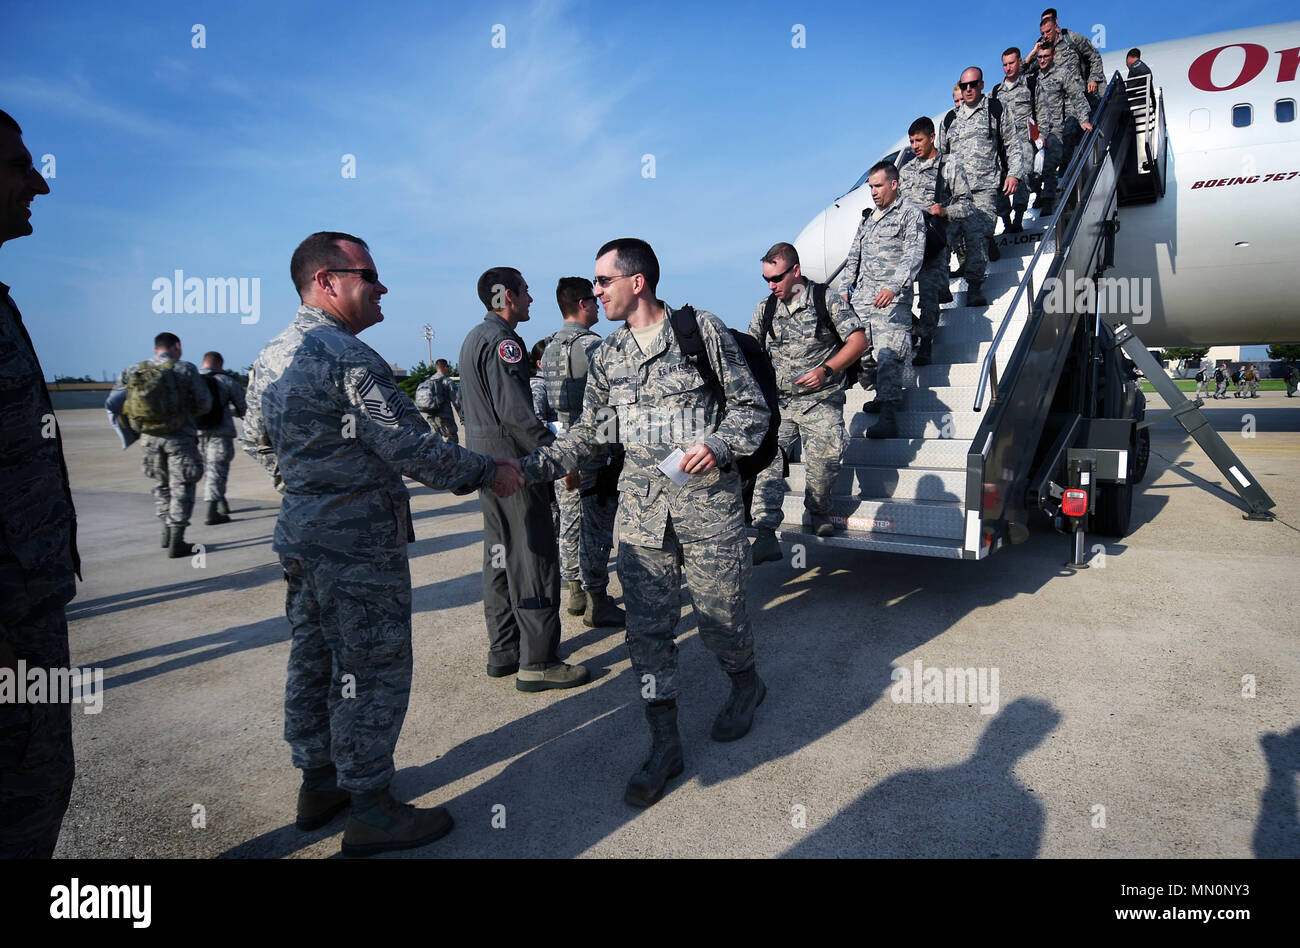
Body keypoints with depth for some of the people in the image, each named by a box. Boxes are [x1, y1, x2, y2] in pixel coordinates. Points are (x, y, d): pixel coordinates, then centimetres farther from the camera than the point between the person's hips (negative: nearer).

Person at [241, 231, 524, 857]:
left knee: (314, 659, 18)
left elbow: (254, 441, 22)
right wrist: (489, 472, -12)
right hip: (359, 545, -10)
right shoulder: (348, 357, -20)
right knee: (373, 671, 1)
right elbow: (412, 449, -22)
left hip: (300, 532, 10)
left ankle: (318, 782, 34)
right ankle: (369, 812, 13)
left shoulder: (272, 355, 11)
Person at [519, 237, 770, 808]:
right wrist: (529, 468, 2)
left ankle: (745, 684, 39)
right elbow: (588, 436, 13)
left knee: (718, 611, 6)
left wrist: (719, 444, -18)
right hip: (640, 503, 4)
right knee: (646, 622, 1)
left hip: (707, 496, -3)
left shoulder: (702, 330, -2)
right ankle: (664, 744, 14)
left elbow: (752, 408, 1)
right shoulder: (607, 357, 11)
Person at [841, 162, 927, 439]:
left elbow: (914, 255, -12)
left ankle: (888, 418, -21)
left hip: (892, 297, -7)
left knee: (888, 355, -16)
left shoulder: (910, 213, 0)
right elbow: (854, 255, 27)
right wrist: (844, 288, 18)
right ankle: (884, 396, 17)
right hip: (862, 295, 7)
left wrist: (893, 287, -25)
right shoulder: (869, 216, 22)